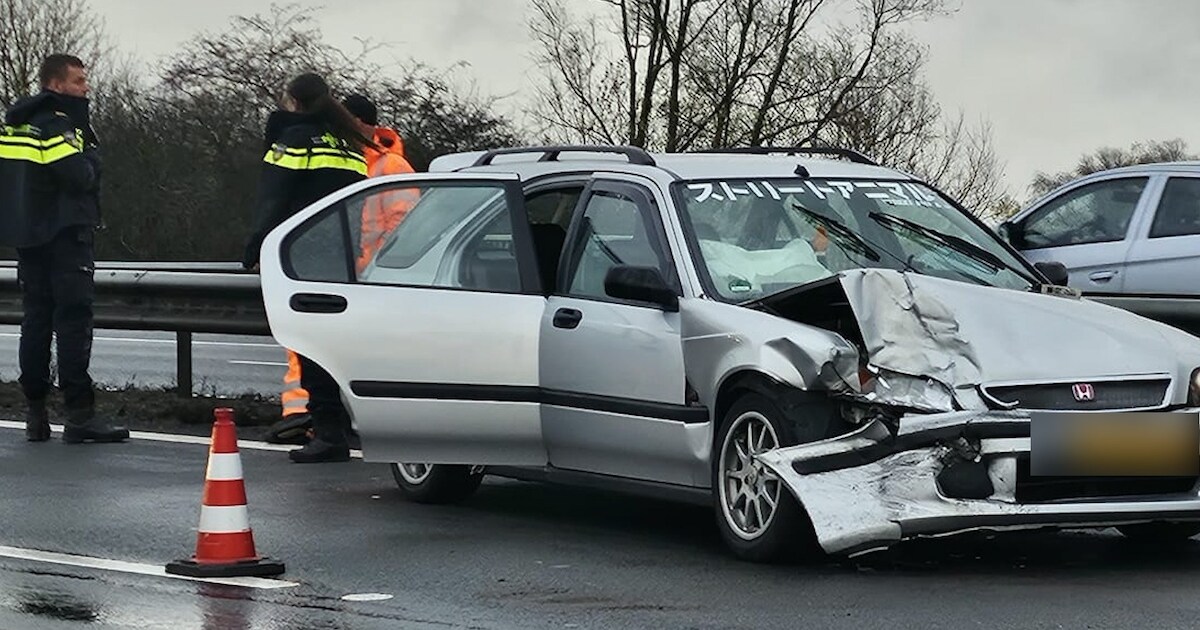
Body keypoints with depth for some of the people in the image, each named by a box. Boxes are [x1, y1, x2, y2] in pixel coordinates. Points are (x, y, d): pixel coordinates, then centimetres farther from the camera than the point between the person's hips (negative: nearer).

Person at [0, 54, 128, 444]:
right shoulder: (56, 124, -14)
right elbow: (81, 176, -21)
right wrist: (91, 155, -3)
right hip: (66, 234, -9)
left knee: (35, 320, 12)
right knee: (74, 322, -9)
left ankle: (35, 412, 12)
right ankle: (79, 414, -12)